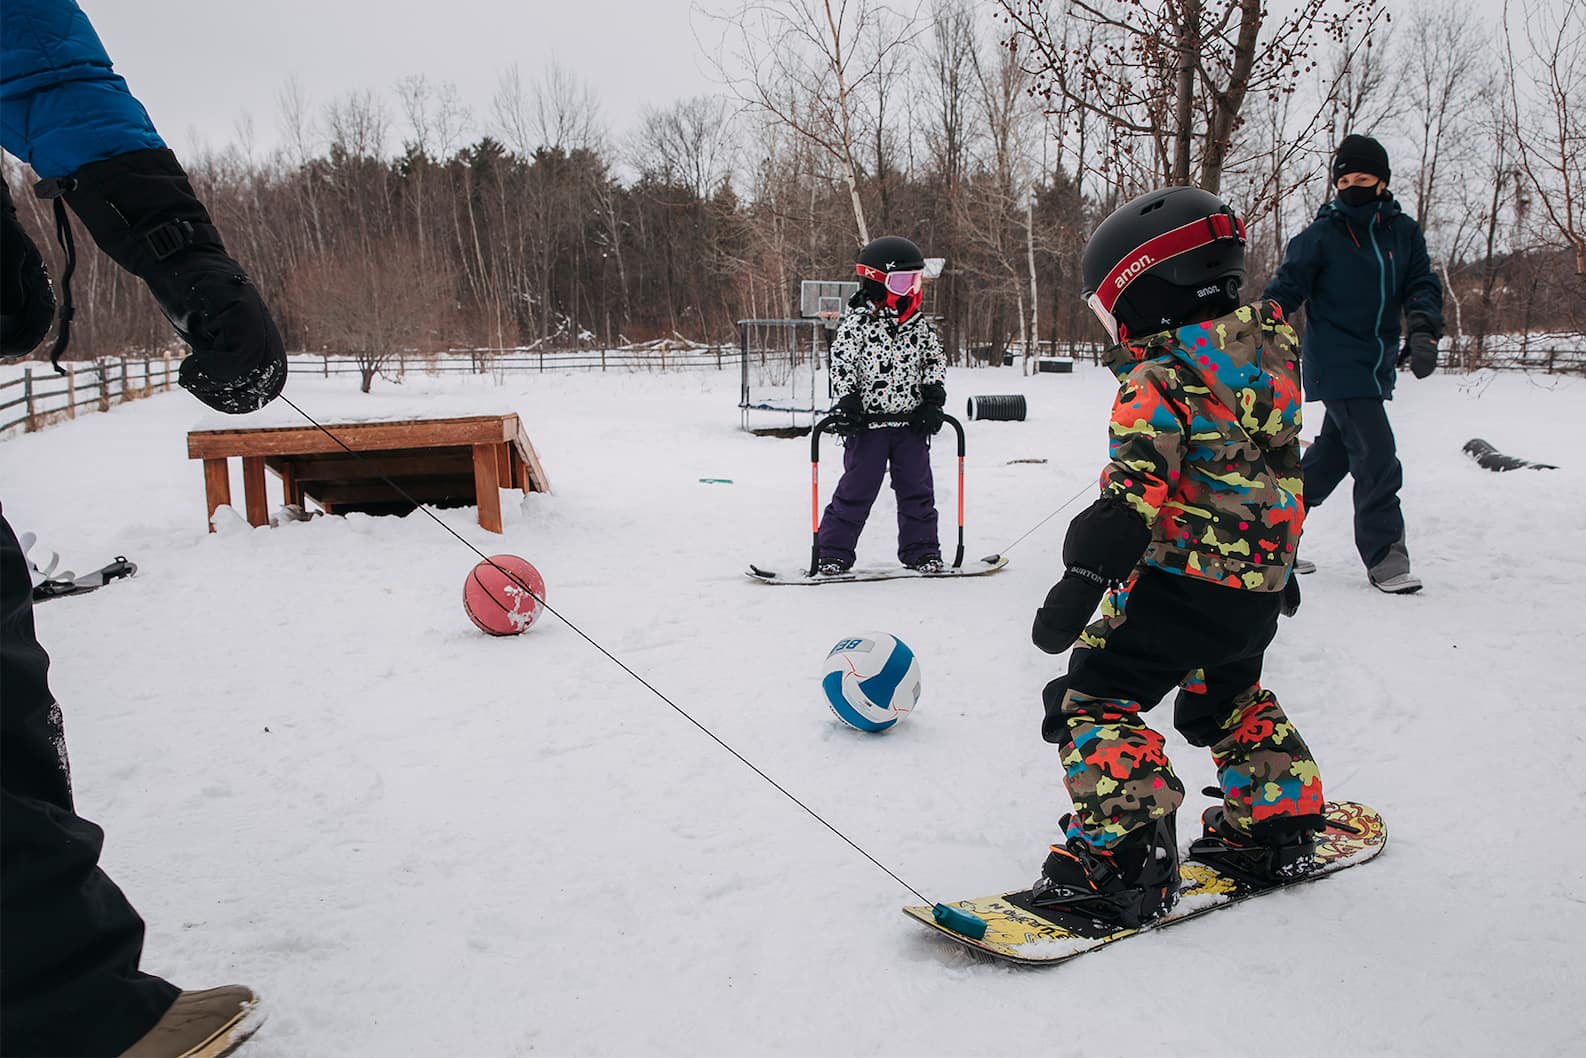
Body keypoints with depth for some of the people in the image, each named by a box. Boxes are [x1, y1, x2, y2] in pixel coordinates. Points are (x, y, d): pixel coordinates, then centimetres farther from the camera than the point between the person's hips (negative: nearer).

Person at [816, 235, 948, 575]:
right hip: (868, 422, -4)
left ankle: (921, 550, 21)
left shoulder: (921, 327, 7)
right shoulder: (856, 324, -7)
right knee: (857, 490, 0)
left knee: (917, 489, 9)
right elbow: (841, 366, -9)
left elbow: (935, 362, 15)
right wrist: (847, 404, -15)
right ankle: (833, 553, 9)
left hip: (911, 422, 4)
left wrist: (933, 398, 3)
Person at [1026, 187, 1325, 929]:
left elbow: (1134, 492, -24)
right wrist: (1277, 564, 31)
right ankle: (1276, 825, 38)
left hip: (1179, 580, -9)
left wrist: (1081, 583, -23)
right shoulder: (1267, 351, 11)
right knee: (1227, 700, 29)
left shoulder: (1160, 379, -16)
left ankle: (1121, 858, -8)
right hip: (1260, 587, 9)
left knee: (1096, 699, -3)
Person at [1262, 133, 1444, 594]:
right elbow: (1285, 291, -3)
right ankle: (1384, 556, 2)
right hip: (1336, 366, -6)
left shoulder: (1404, 232, 7)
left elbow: (1422, 286, 5)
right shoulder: (1321, 236, -5)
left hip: (1379, 365, 6)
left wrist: (1423, 330, -14)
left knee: (1333, 454, 15)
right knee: (1378, 460, -10)